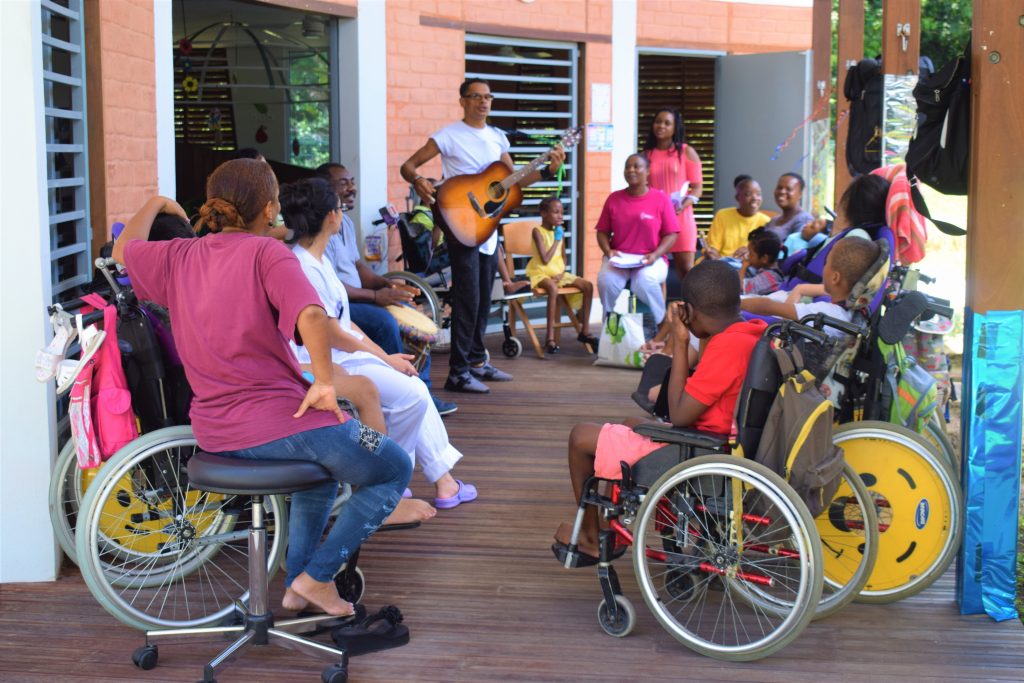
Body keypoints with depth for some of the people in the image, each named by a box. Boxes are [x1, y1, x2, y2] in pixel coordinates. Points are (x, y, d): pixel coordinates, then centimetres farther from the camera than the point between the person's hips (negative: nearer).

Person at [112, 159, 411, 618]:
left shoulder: (178, 257, 6)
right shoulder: (267, 253, -12)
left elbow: (123, 249, 27)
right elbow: (310, 315, -30)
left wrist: (156, 204, 41)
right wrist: (324, 382, -21)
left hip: (212, 433, 8)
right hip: (274, 421, -8)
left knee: (326, 456, 36)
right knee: (395, 469, 13)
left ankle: (296, 580, 31)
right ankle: (316, 576, 8)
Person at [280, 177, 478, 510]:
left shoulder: (319, 259, 12)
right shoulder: (304, 268, -21)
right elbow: (334, 336, -18)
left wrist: (386, 356, 6)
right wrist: (387, 359, -6)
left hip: (347, 355, 10)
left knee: (415, 389, 6)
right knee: (412, 394, -13)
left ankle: (442, 479, 10)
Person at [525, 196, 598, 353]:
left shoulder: (559, 231, 10)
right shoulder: (538, 231, -11)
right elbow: (545, 259, -19)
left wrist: (562, 273, -2)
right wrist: (557, 240, -12)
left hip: (558, 273, 7)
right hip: (541, 273, -7)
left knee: (588, 286, -7)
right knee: (553, 288, -39)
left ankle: (585, 331, 1)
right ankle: (550, 338, -36)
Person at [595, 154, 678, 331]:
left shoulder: (661, 199, 1)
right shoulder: (614, 198, 8)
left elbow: (671, 234, 0)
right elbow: (602, 232, 11)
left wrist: (655, 255, -16)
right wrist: (608, 250, -9)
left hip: (650, 260, -2)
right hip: (619, 258, 2)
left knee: (645, 281, -36)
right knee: (606, 280, -31)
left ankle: (662, 325, -12)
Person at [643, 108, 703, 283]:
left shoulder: (687, 152, 4)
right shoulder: (647, 154, 11)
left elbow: (698, 186, 2)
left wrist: (683, 206, -15)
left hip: (681, 216, -2)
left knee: (685, 267, -6)